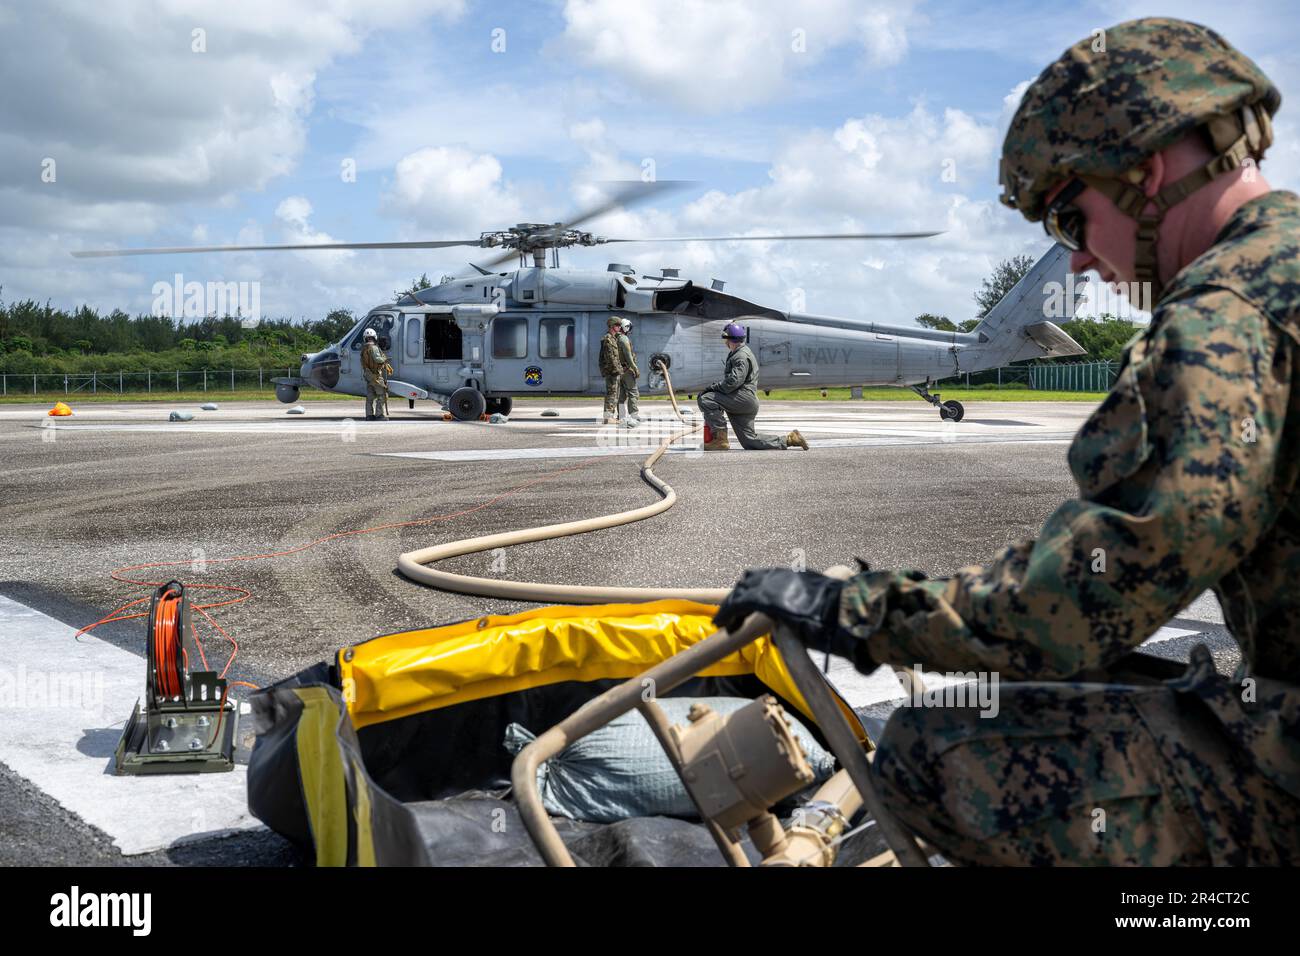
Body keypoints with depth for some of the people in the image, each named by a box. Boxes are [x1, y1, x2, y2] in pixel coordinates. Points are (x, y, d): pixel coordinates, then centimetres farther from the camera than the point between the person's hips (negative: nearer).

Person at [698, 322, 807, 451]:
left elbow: (733, 382, -22)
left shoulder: (742, 356, -10)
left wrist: (711, 388, -15)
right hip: (744, 402, 10)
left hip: (744, 398, -10)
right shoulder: (735, 354, 24)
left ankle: (720, 439, -21)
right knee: (749, 441, 7)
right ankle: (789, 439, 12)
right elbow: (729, 381, 26)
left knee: (706, 399, -20)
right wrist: (714, 387, 10)